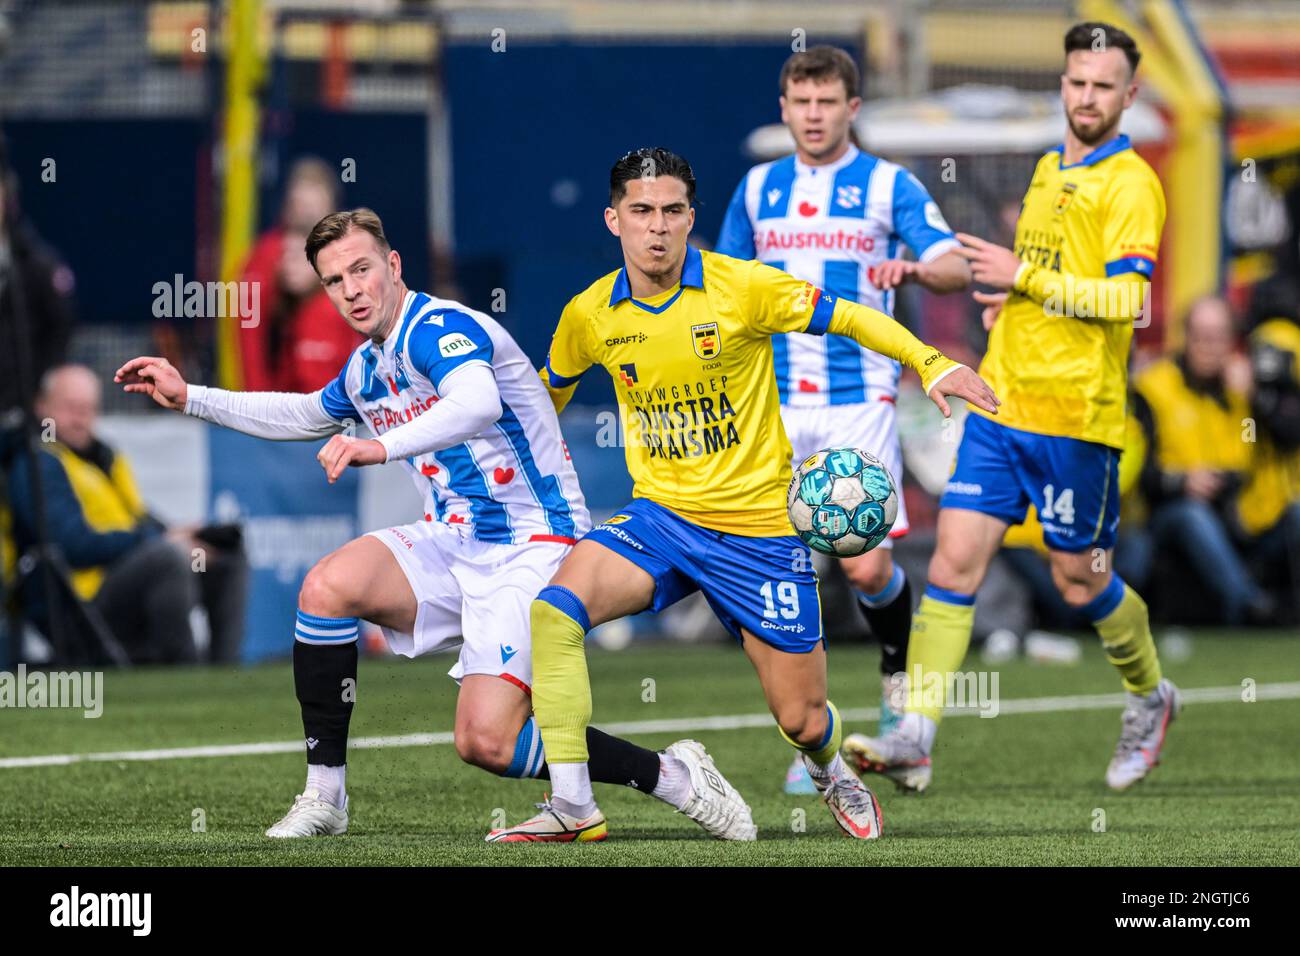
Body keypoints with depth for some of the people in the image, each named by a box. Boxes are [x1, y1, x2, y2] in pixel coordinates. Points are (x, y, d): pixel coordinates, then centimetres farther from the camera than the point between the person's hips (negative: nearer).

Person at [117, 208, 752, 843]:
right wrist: (188, 397, 32)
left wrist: (383, 447, -51)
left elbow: (478, 404, -39)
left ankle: (671, 775, -2)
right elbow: (301, 414, 35)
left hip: (531, 546, -8)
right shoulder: (364, 372, 13)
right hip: (453, 544, 8)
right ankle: (324, 797, -8)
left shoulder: (440, 328, -16)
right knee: (327, 586, -18)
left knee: (486, 741, -21)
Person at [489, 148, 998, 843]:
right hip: (659, 518, 2)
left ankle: (831, 775, 42)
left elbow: (849, 317, -5)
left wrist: (932, 365, -16)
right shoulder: (588, 316, -1)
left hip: (759, 529, -2)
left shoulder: (743, 288, -12)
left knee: (802, 722, 2)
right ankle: (573, 806, -21)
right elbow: (546, 392, 20)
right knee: (554, 608, -27)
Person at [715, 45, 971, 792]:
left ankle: (899, 674, 21)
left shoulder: (889, 185, 1)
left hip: (859, 400, -3)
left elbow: (956, 268, -11)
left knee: (868, 566, -11)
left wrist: (913, 268, -31)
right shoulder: (758, 189, 12)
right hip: (775, 403, 3)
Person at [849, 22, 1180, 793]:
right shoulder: (1049, 172, 15)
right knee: (954, 561, -5)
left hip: (1078, 418, -6)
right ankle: (915, 738, -10)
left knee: (1082, 583, 7)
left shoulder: (1131, 183, -9)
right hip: (1002, 405, 6)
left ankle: (1150, 697, 34)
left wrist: (1026, 276, -17)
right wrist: (1012, 303, 12)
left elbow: (1125, 298, -19)